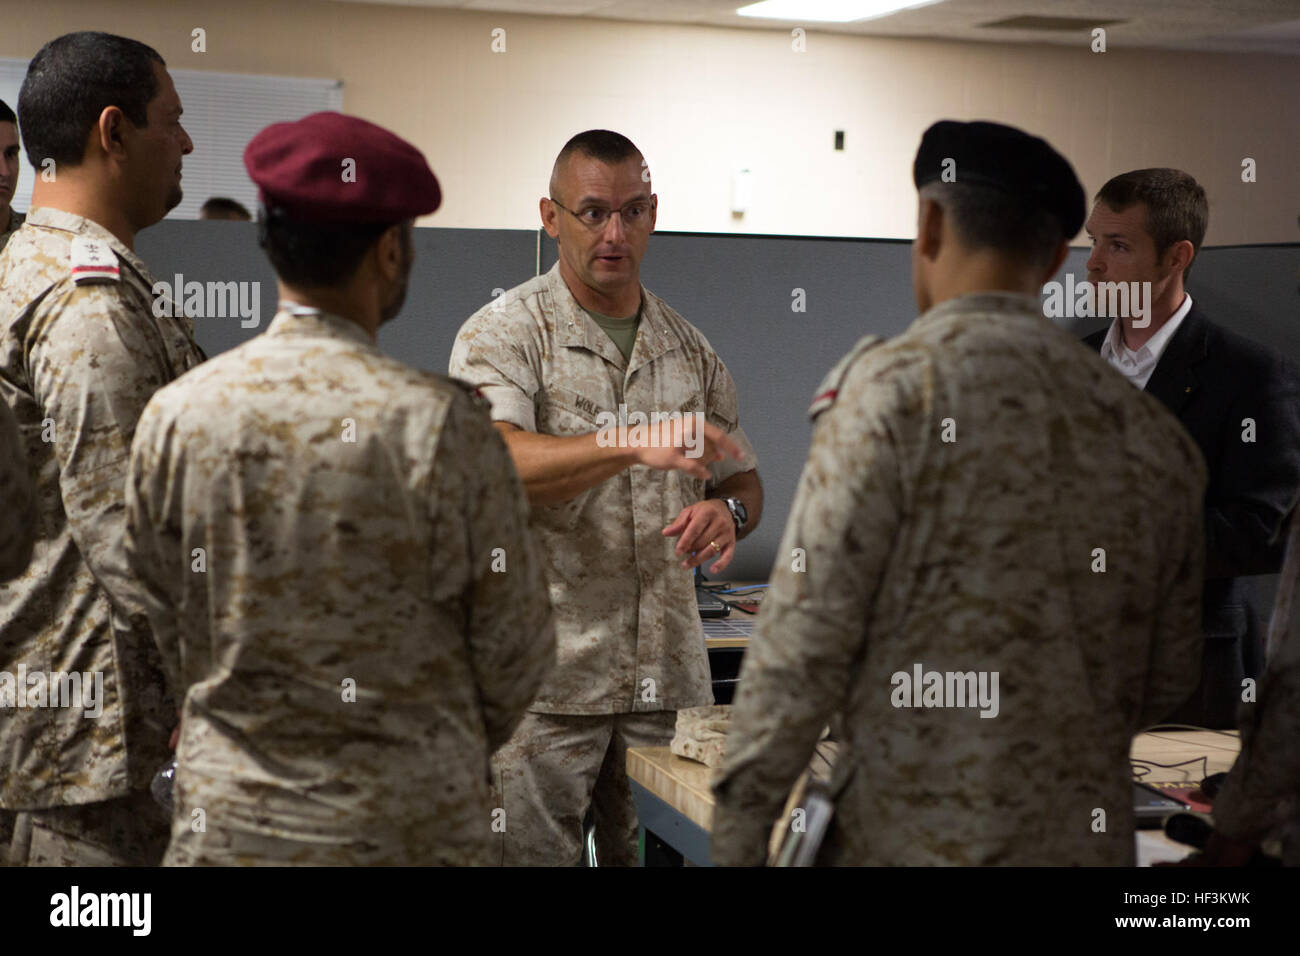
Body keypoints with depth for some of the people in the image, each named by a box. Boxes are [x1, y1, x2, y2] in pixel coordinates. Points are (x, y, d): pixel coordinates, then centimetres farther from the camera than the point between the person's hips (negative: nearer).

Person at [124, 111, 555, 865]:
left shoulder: (175, 416, -5)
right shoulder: (444, 425, -14)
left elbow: (163, 632, 4)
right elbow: (516, 647, -6)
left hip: (226, 823, 3)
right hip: (413, 826, -2)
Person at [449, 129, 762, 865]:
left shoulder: (691, 351, 13)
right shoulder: (505, 334, -4)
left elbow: (743, 477, 19)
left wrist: (728, 511, -5)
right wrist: (633, 443, -33)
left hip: (666, 675, 5)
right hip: (545, 678, -4)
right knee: (528, 851, -1)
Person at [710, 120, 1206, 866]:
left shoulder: (898, 385, -11)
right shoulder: (1153, 432, 5)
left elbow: (807, 638, -14)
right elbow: (1168, 680, 11)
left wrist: (738, 829, -6)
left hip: (913, 839, -5)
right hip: (1090, 837, 6)